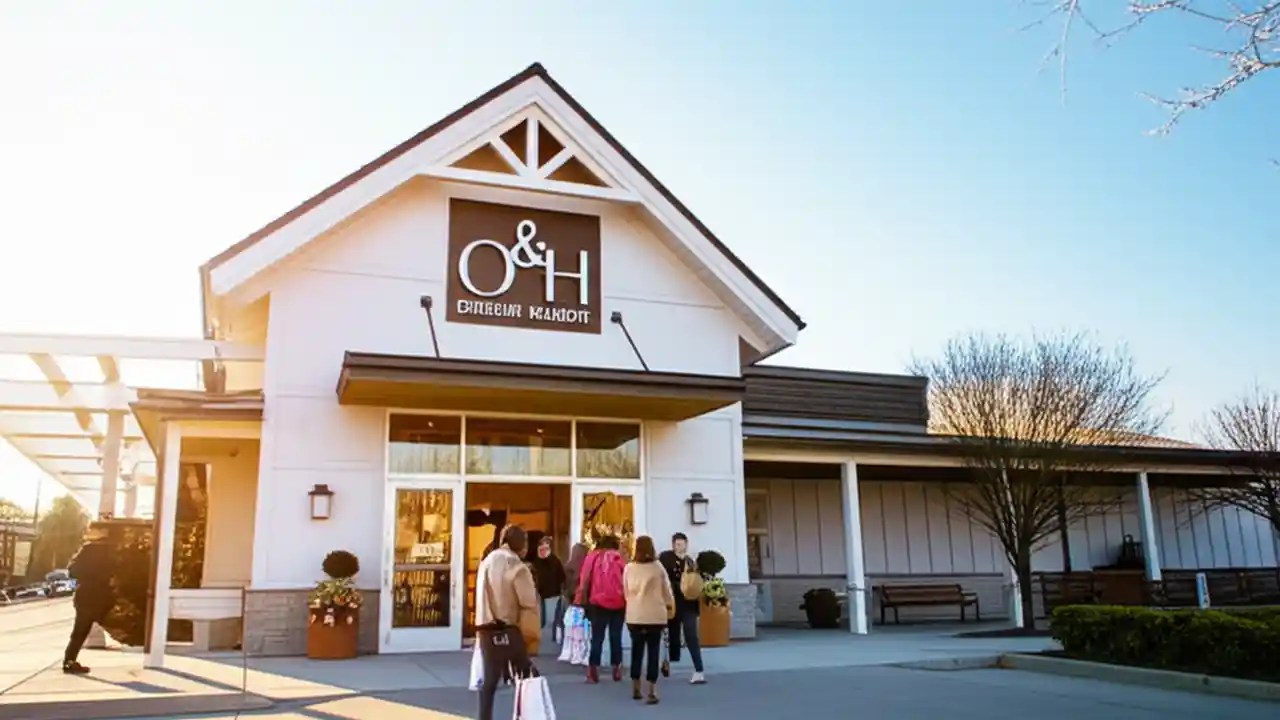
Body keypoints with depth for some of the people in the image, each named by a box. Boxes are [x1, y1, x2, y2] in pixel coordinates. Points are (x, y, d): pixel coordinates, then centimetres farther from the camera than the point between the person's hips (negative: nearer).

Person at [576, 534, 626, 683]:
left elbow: (584, 582, 2)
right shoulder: (618, 558, 3)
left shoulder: (592, 557, 4)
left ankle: (593, 672, -3)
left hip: (597, 603, 0)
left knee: (597, 638, 3)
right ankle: (616, 671, 10)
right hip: (618, 603, 0)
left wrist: (582, 601, 8)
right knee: (616, 637, 8)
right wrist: (627, 600, 4)